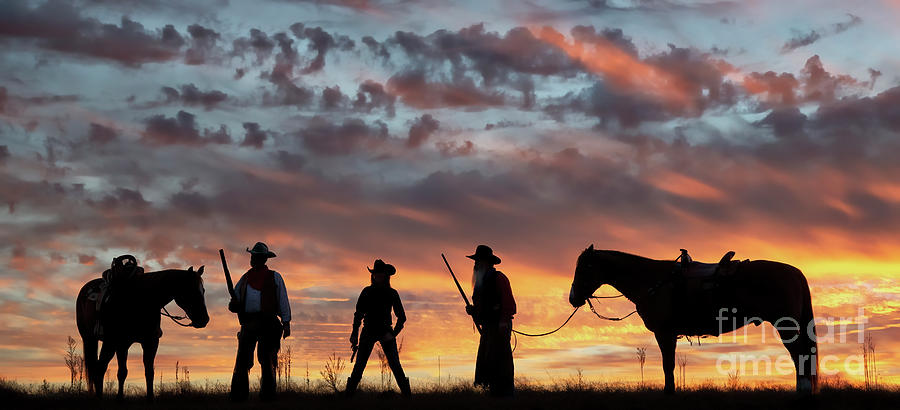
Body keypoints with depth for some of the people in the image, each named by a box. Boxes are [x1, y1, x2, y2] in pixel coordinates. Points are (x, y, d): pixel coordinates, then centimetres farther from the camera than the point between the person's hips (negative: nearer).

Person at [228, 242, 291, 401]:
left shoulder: (274, 277, 13)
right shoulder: (245, 279, 23)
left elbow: (283, 302, 9)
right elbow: (235, 298, 24)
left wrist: (286, 323, 0)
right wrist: (233, 305, -1)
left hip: (267, 322, -3)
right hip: (248, 321, 3)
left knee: (266, 358, -6)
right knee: (242, 358, -4)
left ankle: (267, 393, -2)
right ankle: (238, 394, -3)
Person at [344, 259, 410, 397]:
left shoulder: (392, 293, 4)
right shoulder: (367, 292, 4)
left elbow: (402, 317, 4)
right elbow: (359, 314, 5)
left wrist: (393, 334, -10)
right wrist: (355, 335, -3)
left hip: (385, 332, 0)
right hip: (369, 331, 0)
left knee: (394, 364, -9)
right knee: (359, 365, -6)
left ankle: (406, 394, -6)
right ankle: (349, 392, -3)